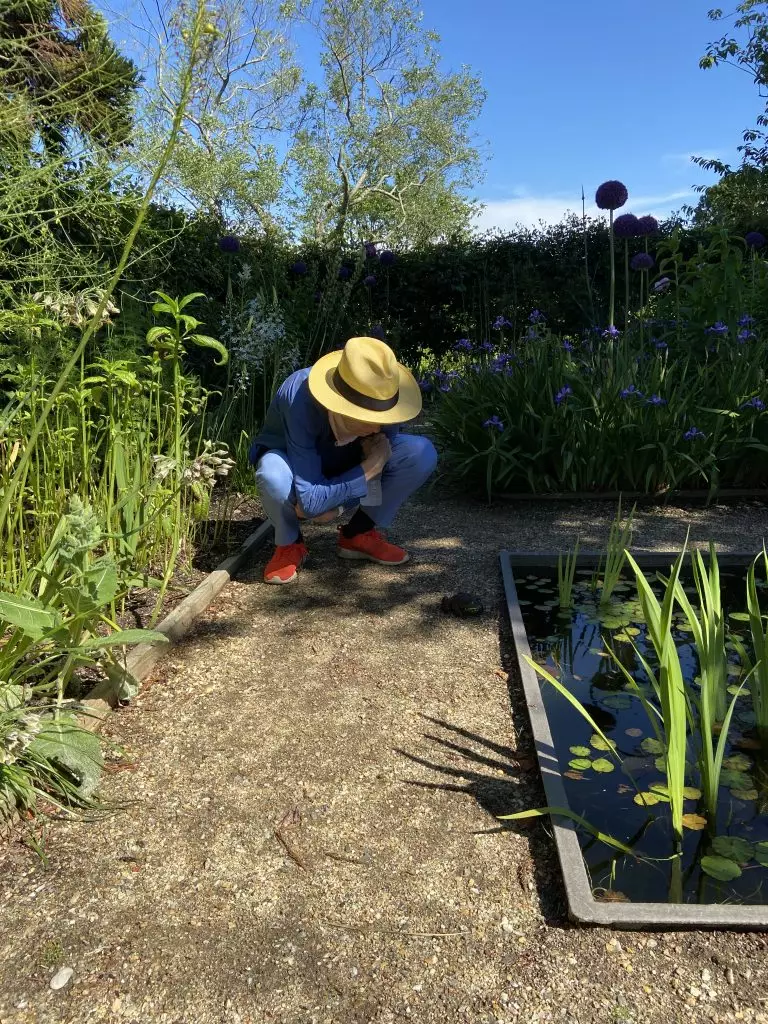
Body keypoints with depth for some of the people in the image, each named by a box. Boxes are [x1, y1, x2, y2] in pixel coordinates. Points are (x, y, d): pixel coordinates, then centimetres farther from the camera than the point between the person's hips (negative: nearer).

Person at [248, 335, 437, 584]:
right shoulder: (300, 400, -39)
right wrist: (370, 467, -36)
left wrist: (335, 504, -28)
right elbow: (311, 501, -38)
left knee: (422, 453, -21)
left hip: (348, 466, 4)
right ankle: (289, 544, -7)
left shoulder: (382, 400, -28)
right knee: (274, 474, -41)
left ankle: (358, 534, -2)